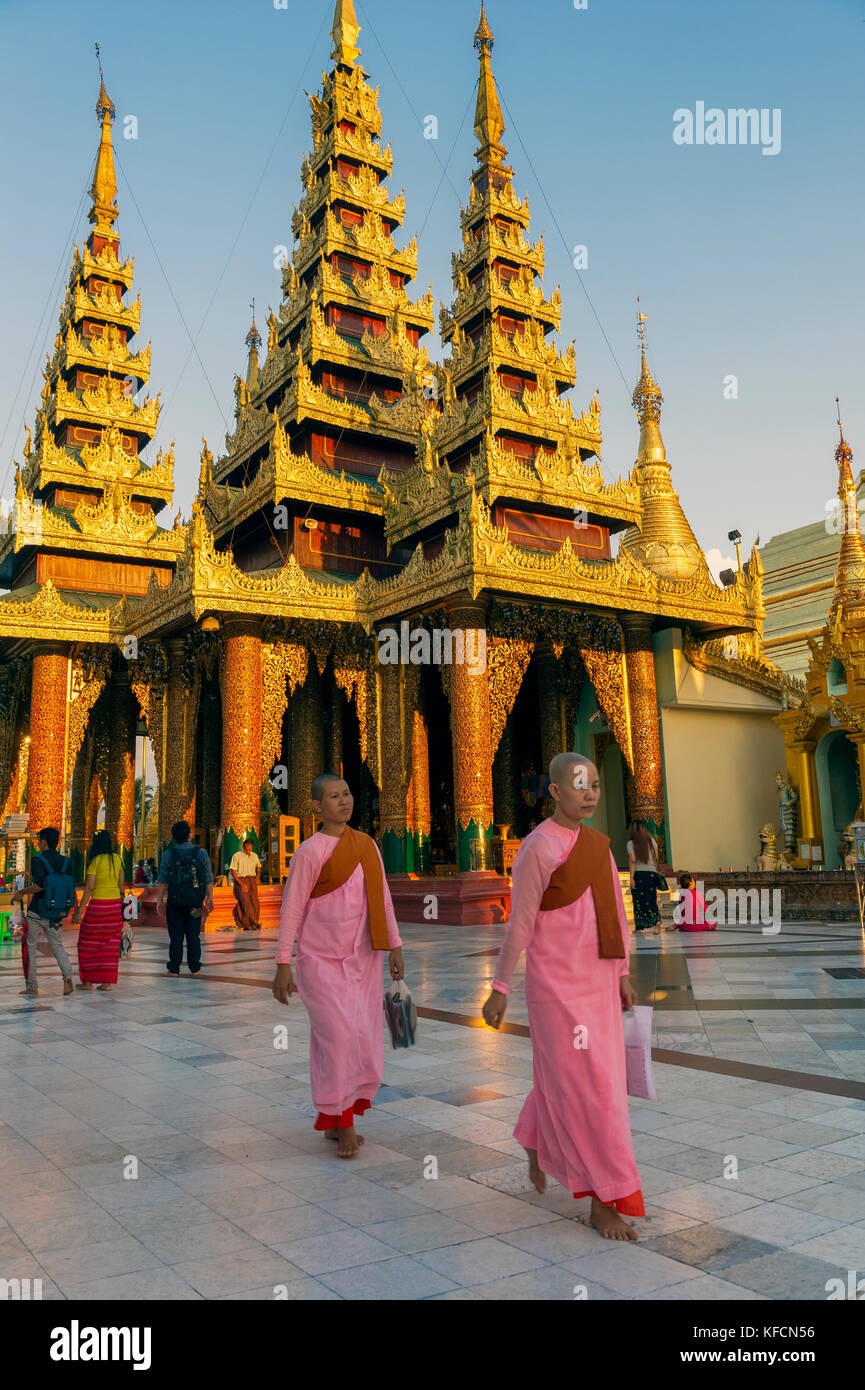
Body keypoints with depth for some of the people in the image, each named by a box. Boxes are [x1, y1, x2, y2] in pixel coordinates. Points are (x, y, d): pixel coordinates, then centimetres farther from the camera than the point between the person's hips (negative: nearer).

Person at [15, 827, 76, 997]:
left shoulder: (37, 860, -10)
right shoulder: (65, 862, 5)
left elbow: (40, 884, -24)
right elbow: (72, 889, 4)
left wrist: (22, 892, -11)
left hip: (37, 912, -4)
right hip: (56, 914, 5)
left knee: (29, 946, 11)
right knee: (57, 946, 13)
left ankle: (32, 986, 13)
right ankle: (67, 976, -12)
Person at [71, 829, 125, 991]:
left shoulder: (95, 860, -11)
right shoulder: (117, 859, 5)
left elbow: (89, 888, -13)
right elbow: (121, 885, 9)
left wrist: (80, 910, -10)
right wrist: (121, 905, 19)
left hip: (98, 905, -5)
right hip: (115, 904, 5)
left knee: (89, 943, 9)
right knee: (110, 944, 8)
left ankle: (88, 981, 13)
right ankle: (107, 982, 8)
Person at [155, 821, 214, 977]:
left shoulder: (168, 854, -5)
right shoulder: (201, 853, -3)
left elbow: (162, 880, -3)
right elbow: (208, 879, 0)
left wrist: (159, 900, 4)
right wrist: (209, 899, 8)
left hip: (175, 901, -1)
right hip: (195, 902, 1)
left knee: (176, 936, 6)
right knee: (193, 936, 10)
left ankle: (174, 968, 9)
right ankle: (194, 968, 14)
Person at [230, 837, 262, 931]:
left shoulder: (254, 856, 12)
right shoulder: (237, 856, -3)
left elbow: (258, 866, 30)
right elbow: (233, 871, -6)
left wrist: (258, 876, 12)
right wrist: (241, 884, -13)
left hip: (252, 880, 5)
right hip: (241, 880, -5)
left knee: (255, 902, -6)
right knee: (245, 902, -16)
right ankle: (254, 924, -16)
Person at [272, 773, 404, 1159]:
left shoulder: (367, 845, 6)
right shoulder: (309, 852, -9)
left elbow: (382, 898, 12)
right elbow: (291, 908, -8)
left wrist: (394, 946, 9)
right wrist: (283, 965, -9)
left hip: (363, 959, 5)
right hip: (322, 960, -5)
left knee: (362, 1043, 8)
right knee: (338, 1038, -10)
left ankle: (335, 1121, 25)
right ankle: (343, 1125, 6)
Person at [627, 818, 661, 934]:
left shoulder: (631, 843, -1)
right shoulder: (652, 840, 10)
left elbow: (632, 860, -9)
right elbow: (656, 860, 9)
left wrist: (631, 877, -9)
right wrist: (656, 875, 14)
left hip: (638, 874, -3)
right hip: (652, 873, 3)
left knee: (639, 900, 3)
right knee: (652, 900, 5)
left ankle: (639, 927, 5)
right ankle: (657, 920, -16)